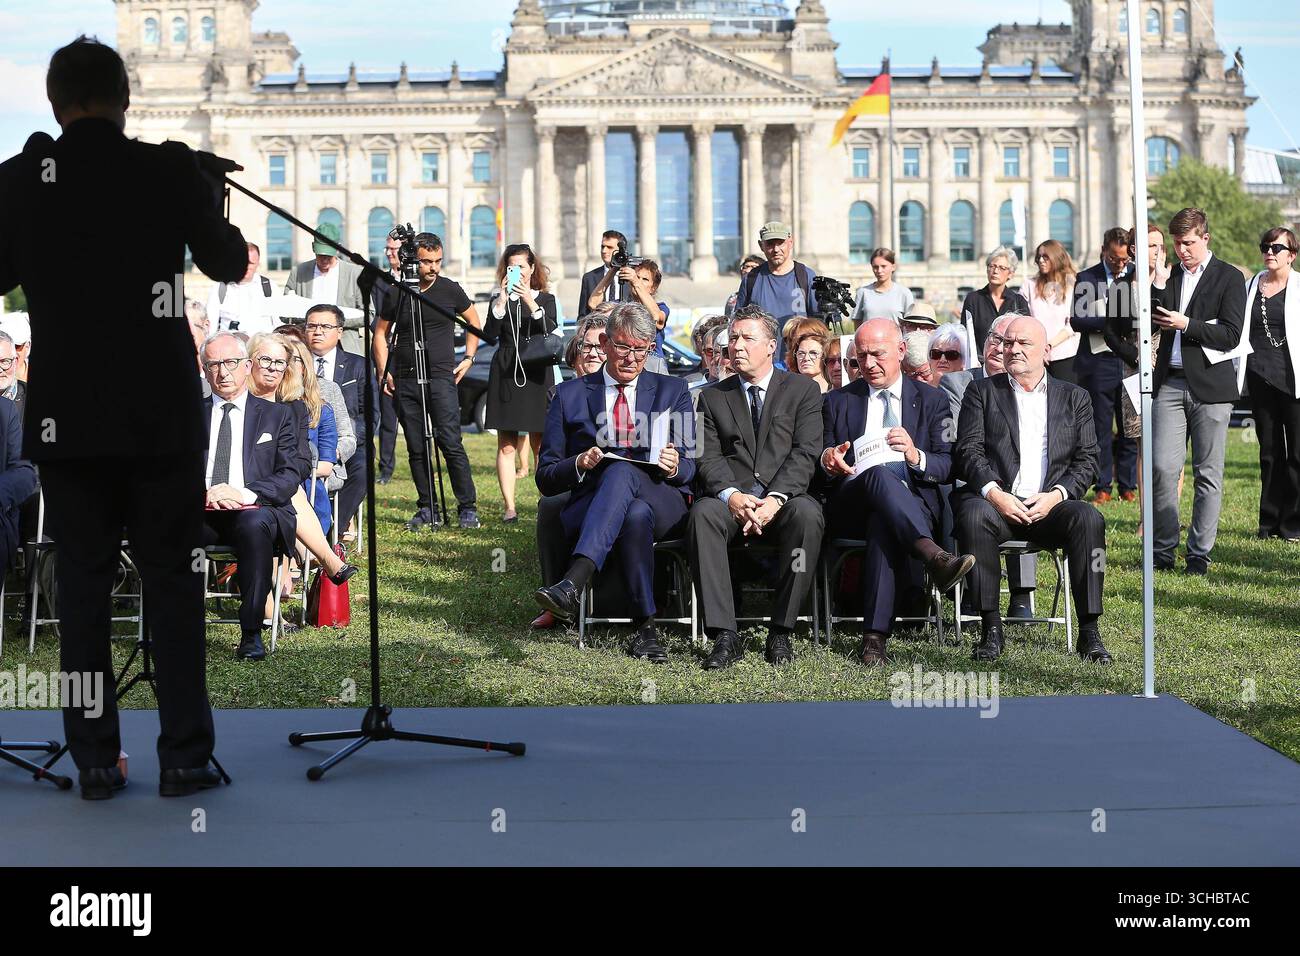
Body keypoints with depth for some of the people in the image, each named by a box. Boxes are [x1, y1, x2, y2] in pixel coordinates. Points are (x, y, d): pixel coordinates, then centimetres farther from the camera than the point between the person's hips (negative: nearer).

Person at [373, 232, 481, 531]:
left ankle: (468, 508, -5)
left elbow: (474, 321, 18)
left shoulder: (450, 290, 3)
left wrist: (468, 357, 9)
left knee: (450, 443, -11)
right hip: (405, 380, 2)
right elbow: (381, 332, 15)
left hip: (441, 377, -2)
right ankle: (427, 509, 12)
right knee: (416, 448, 4)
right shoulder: (397, 293, 4)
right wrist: (384, 372, 5)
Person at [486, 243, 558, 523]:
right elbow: (490, 334, -6)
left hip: (536, 374, 0)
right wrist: (502, 301, -15)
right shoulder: (499, 298, 9)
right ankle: (509, 508, -1)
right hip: (505, 374, 0)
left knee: (540, 446, 0)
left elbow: (550, 332, -9)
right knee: (506, 447, -2)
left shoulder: (546, 299, 9)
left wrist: (531, 302, -18)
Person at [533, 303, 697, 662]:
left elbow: (691, 468, 13)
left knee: (622, 472, -38)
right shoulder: (570, 395, 16)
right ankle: (644, 626, -39)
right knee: (636, 515, -40)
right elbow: (545, 479, 11)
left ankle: (572, 584, -56)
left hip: (663, 504, 0)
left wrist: (675, 467, -13)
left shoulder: (673, 392, 19)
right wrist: (579, 465, -12)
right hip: (589, 507, 0)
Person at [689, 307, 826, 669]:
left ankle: (781, 632, -27)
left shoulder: (803, 389, 12)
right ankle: (725, 636, -34)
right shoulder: (713, 397, 17)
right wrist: (731, 495, -17)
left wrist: (774, 499, -18)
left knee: (807, 514, -36)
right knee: (702, 513, -33)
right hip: (730, 496, 1)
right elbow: (708, 458, 5)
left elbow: (805, 453, -1)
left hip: (784, 496, -1)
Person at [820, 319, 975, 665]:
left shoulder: (932, 400, 16)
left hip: (913, 504, -1)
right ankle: (934, 557, -55)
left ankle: (875, 635, -44)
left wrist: (916, 456, -16)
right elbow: (821, 466, 16)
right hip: (850, 505, 1)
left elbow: (948, 467, 6)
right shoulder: (838, 402, 20)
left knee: (884, 523, -38)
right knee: (879, 474, -36)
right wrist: (827, 460, -9)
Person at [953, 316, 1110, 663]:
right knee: (974, 515, -35)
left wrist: (1056, 495, -10)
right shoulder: (982, 392, 16)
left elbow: (1087, 461, 10)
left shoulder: (1075, 398, 19)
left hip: (1050, 504, 1)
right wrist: (994, 493, -15)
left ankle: (1089, 632, -24)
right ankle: (990, 627, -24)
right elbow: (969, 450, 3)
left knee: (1089, 518, -30)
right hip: (996, 501, -1)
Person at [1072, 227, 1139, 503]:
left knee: (1130, 428, 4)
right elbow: (1077, 321, -5)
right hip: (1099, 363, -1)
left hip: (1131, 360, 1)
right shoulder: (1086, 279, 3)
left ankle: (1128, 485, 12)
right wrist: (1109, 323, -16)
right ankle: (1103, 486, 10)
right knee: (1100, 429, 3)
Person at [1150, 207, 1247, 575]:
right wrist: (1159, 286, -4)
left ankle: (1199, 553, 8)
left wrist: (1187, 324, -16)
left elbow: (1231, 335, -7)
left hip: (1210, 386, -3)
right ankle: (1163, 550, 5)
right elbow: (1151, 323, 7)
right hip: (1169, 383, 3)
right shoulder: (1170, 276, 14)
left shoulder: (1229, 277, 1)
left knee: (1207, 474, 1)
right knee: (1162, 468, -5)